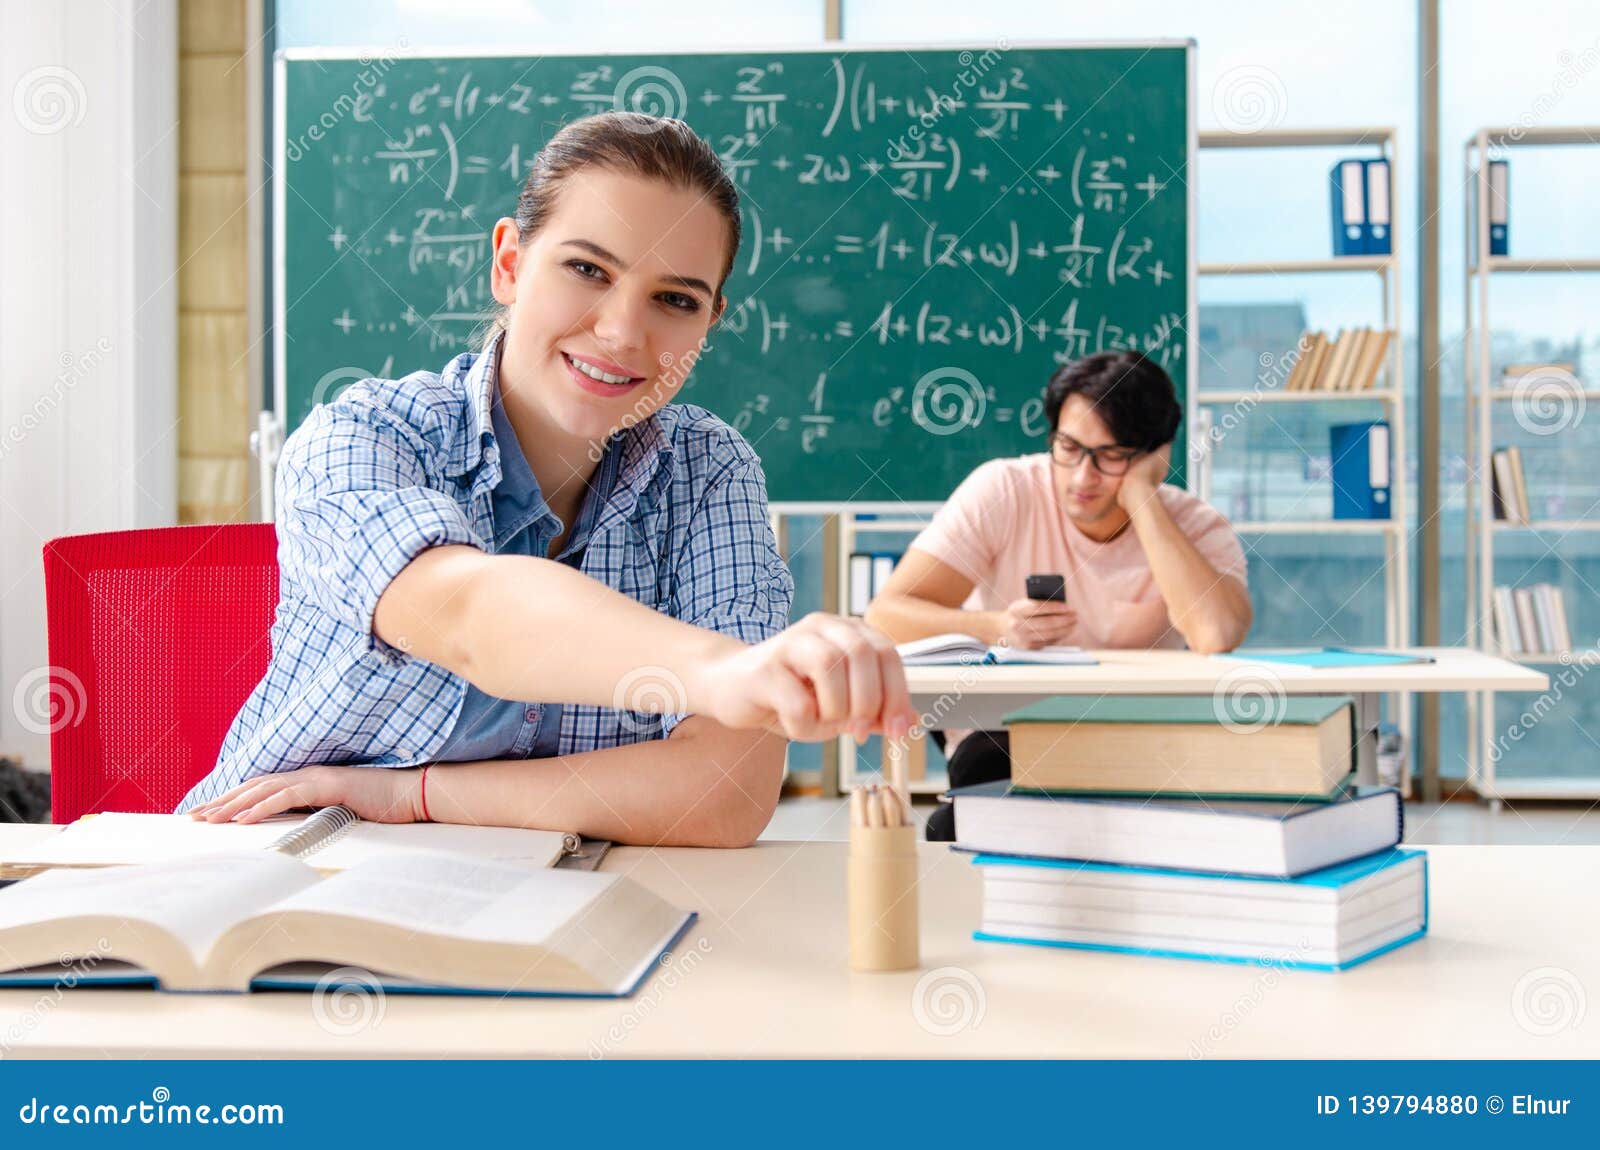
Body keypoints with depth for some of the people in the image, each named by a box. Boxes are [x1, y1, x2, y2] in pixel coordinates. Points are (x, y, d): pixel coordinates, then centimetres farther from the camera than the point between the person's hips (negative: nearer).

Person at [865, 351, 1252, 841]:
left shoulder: (1197, 529, -10)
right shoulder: (1004, 492, -11)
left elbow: (1217, 636, -33)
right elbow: (886, 615, -18)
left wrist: (1141, 499, -26)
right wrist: (997, 628, -37)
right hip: (999, 744, -2)